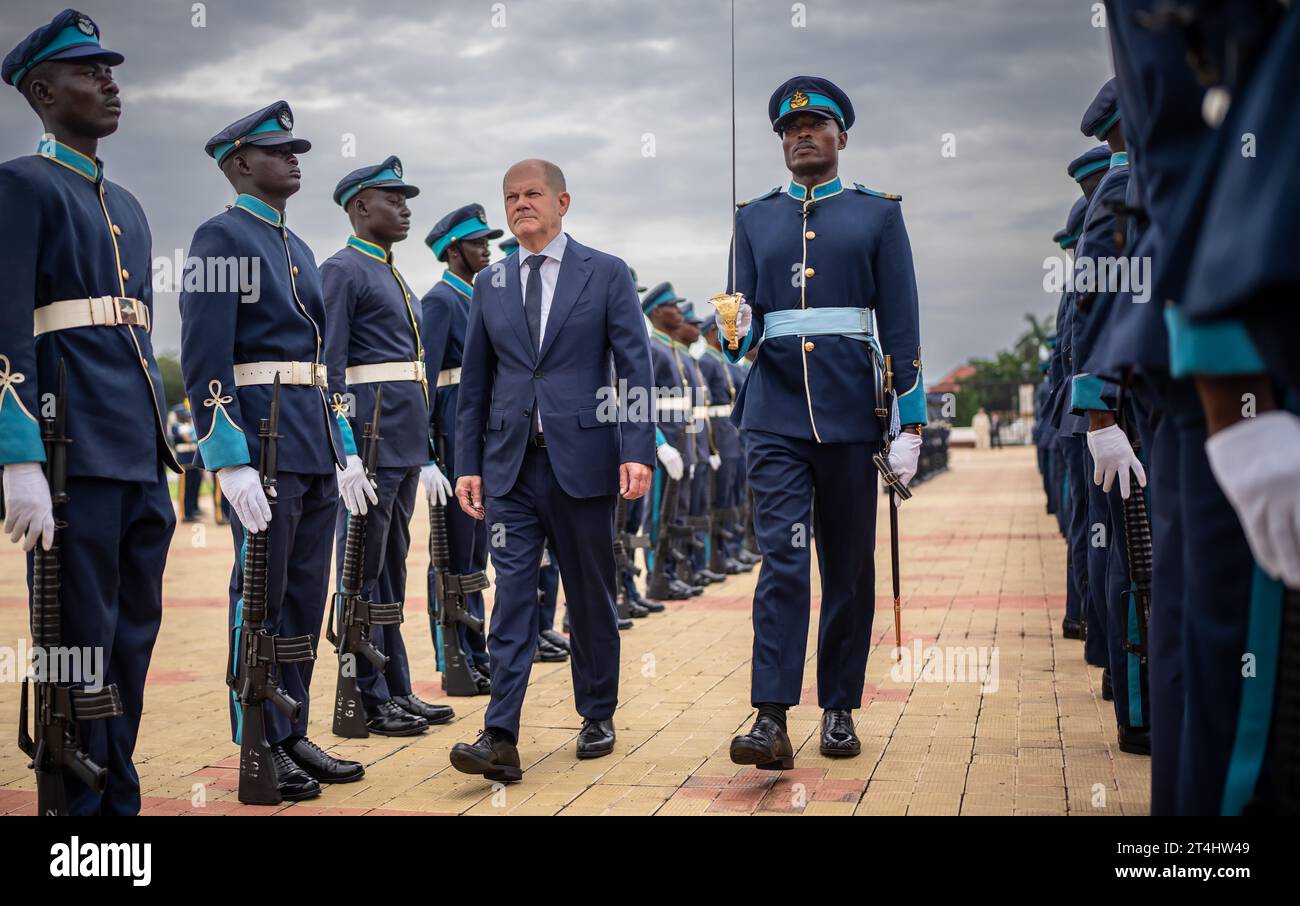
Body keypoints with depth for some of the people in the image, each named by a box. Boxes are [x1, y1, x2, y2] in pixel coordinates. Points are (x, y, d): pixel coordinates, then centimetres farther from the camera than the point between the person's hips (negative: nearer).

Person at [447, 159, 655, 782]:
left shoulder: (606, 274, 2)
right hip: (511, 466, 2)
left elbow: (635, 368, -3)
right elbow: (474, 381, 13)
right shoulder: (490, 285, 12)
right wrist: (467, 464, 7)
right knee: (513, 595, -5)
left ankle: (598, 717, 23)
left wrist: (638, 451, -13)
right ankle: (500, 739, -9)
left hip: (583, 461, -2)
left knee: (590, 596, 8)